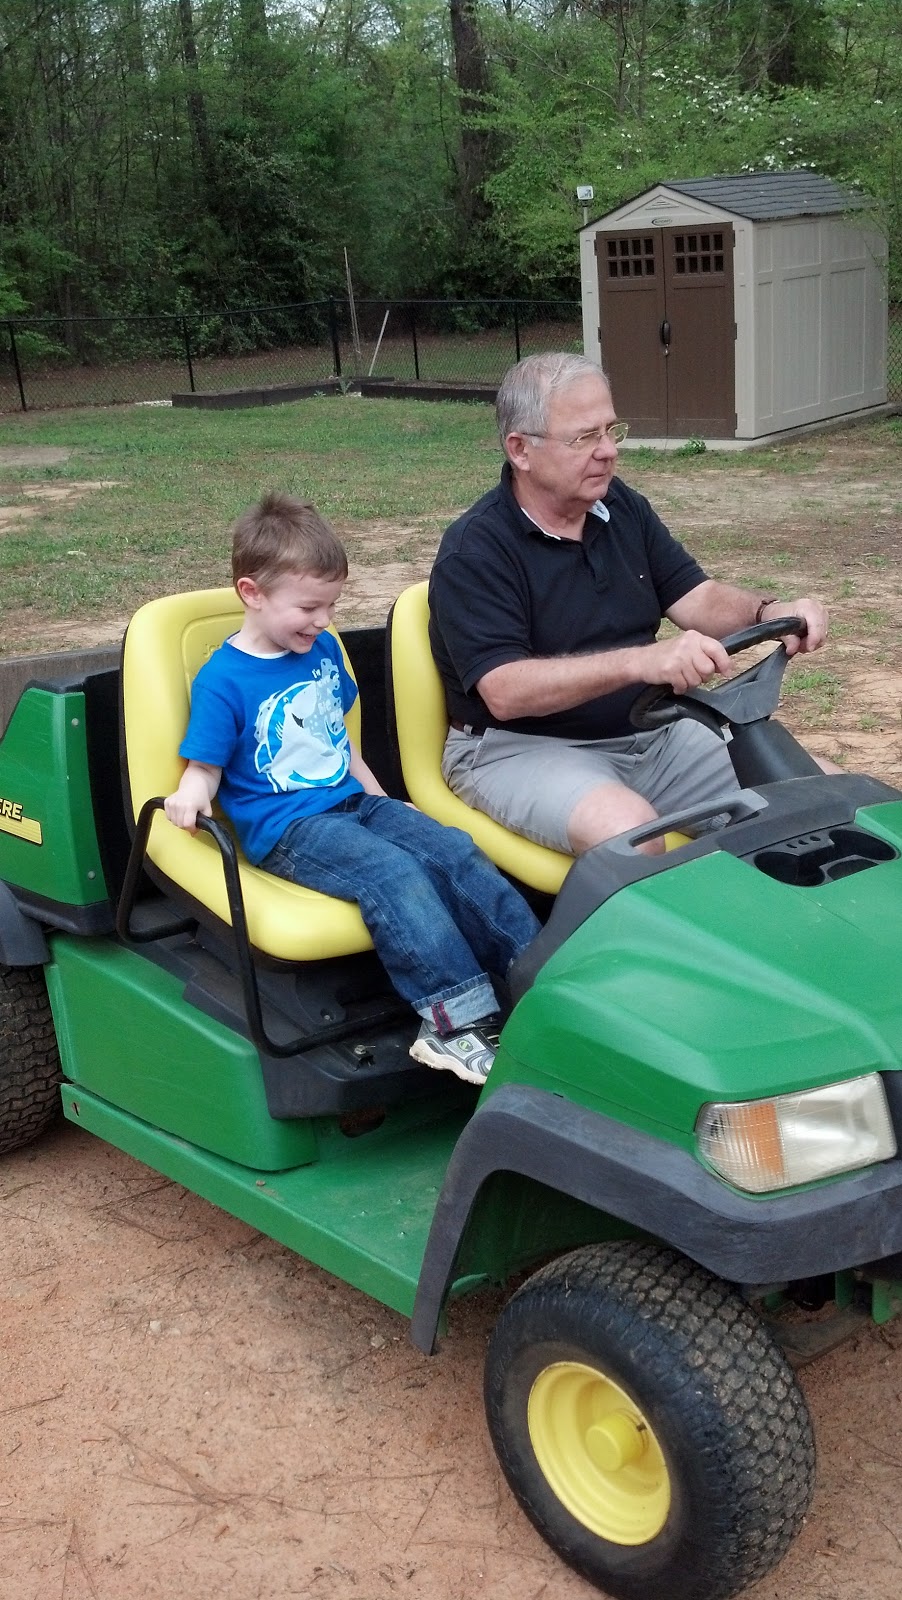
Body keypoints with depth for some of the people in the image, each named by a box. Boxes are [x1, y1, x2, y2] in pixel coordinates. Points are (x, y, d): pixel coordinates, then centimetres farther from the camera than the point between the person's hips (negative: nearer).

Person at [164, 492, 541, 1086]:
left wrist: (381, 799, 20)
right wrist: (192, 794, -27)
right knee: (395, 875, -31)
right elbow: (205, 765, -5)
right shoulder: (223, 680, -8)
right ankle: (460, 1021, -34)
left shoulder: (324, 649, 13)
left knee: (456, 853, -15)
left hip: (352, 802, 7)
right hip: (284, 830, -7)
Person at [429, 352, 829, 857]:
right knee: (630, 834, -37)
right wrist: (642, 661, -38)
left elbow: (698, 597, 6)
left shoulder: (623, 507, 8)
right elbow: (505, 692, -26)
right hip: (522, 748, -7)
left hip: (649, 735, 7)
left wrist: (769, 612, -18)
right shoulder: (474, 551, -15)